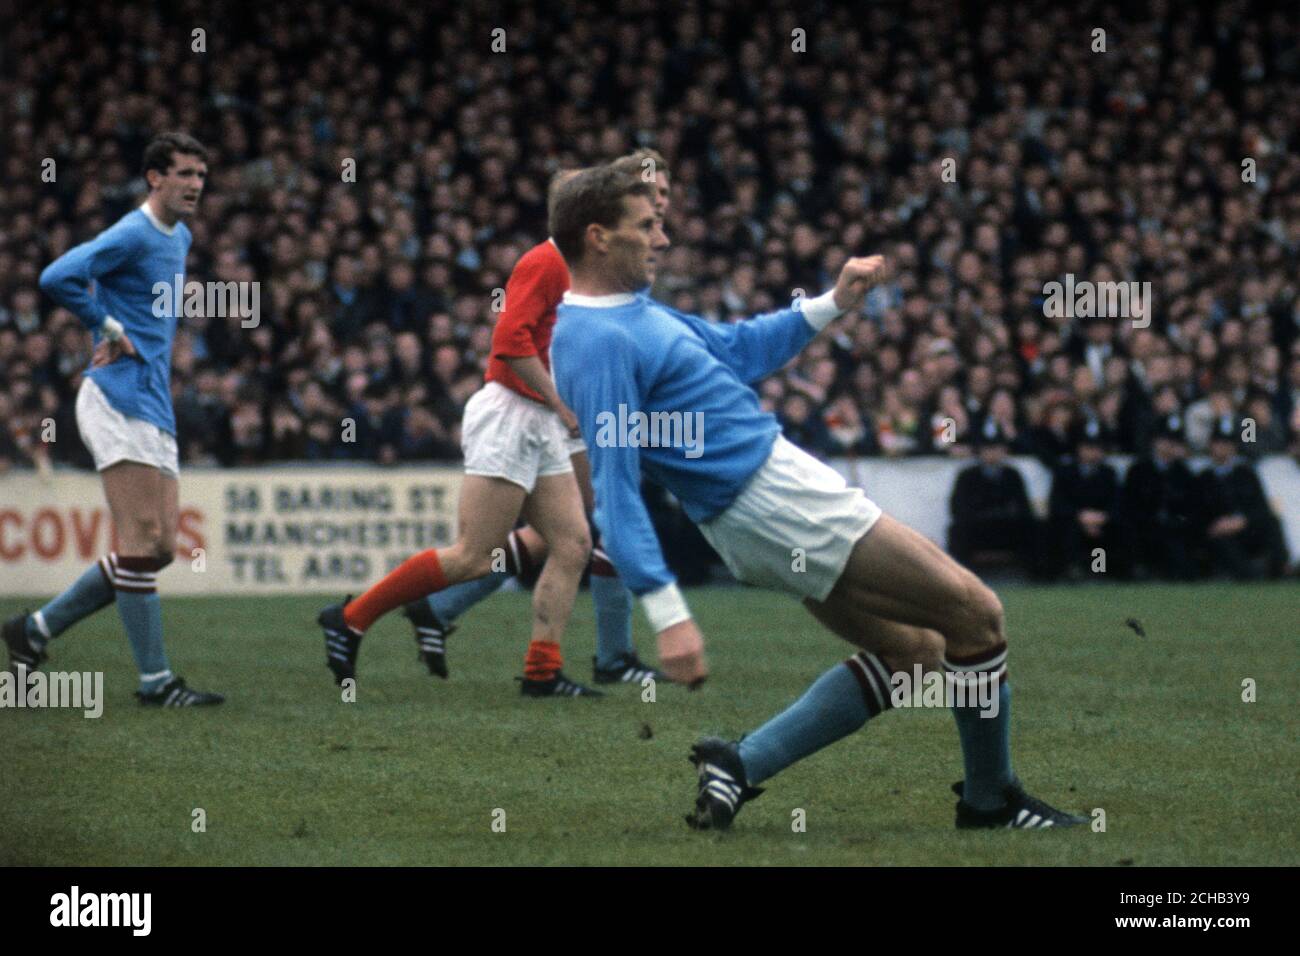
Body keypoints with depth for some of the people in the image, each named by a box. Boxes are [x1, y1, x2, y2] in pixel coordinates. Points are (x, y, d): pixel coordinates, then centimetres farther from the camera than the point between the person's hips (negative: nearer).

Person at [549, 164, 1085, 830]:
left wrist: (833, 303, 18)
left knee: (914, 651, 14)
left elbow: (734, 350, 25)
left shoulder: (631, 310, 11)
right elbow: (614, 492, -24)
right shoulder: (596, 340, -19)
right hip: (770, 496, -11)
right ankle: (991, 801, 13)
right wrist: (668, 616, -29)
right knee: (977, 615, -2)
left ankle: (739, 765, 8)